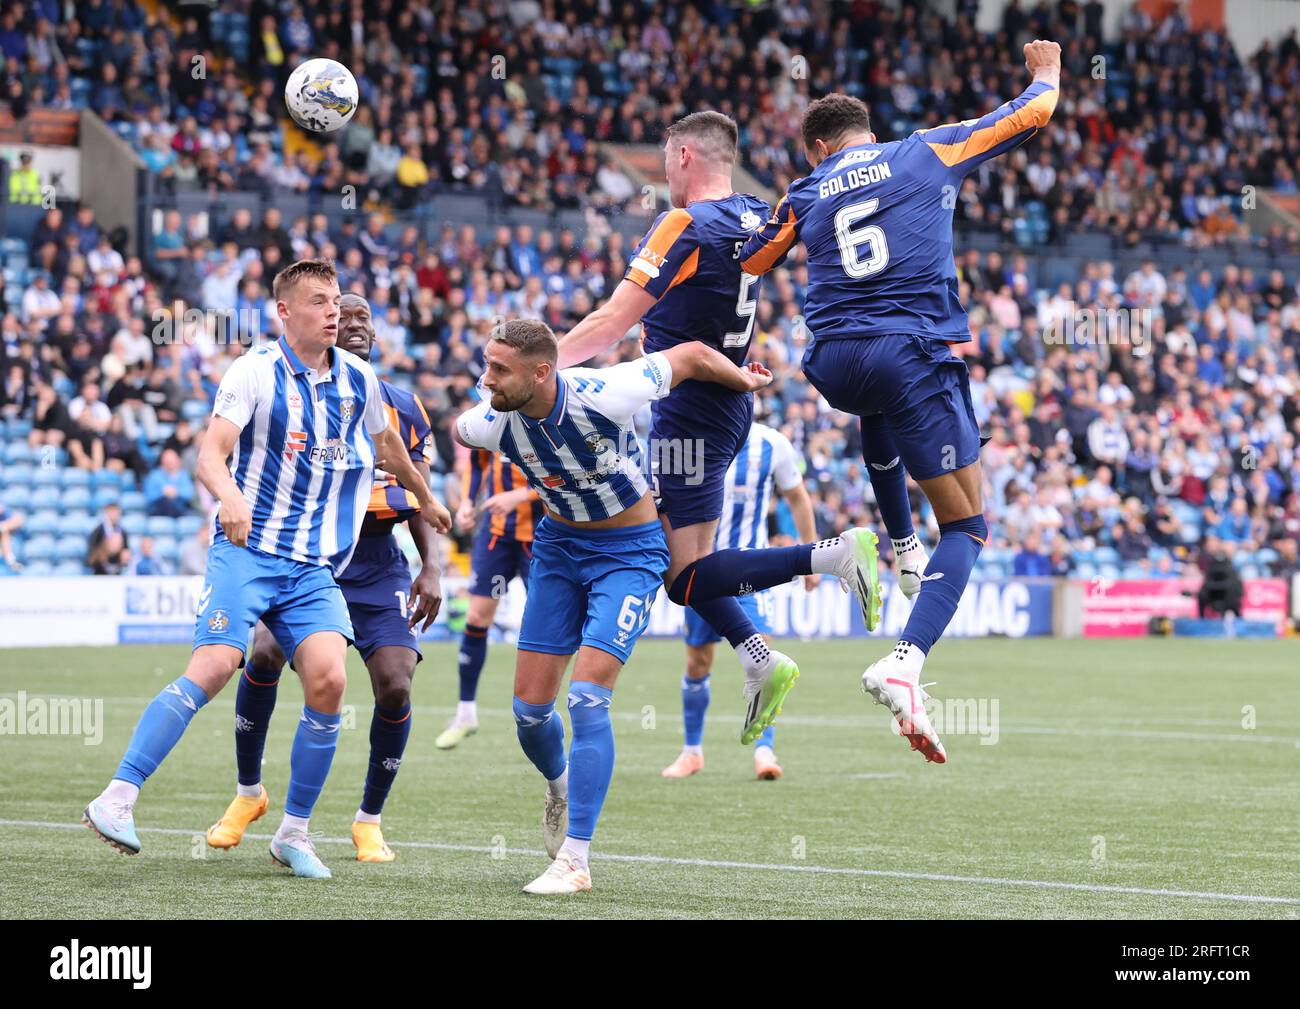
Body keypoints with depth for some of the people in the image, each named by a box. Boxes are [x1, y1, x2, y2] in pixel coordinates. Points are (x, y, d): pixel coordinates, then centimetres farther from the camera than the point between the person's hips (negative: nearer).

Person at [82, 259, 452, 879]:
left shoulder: (358, 379, 10)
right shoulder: (254, 371, -5)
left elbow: (386, 444, 31)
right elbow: (211, 453, -16)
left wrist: (424, 498, 45)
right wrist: (228, 494, -37)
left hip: (314, 568, 4)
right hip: (246, 551, -4)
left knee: (328, 681, -15)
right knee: (212, 668, -22)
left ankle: (294, 834, -1)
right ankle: (117, 799, -19)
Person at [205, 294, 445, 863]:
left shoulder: (403, 408, 12)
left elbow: (418, 498, 16)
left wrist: (432, 567, 3)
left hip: (380, 565, 2)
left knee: (395, 686, -14)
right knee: (265, 653, -25)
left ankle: (369, 821, 10)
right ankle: (248, 793, 1)